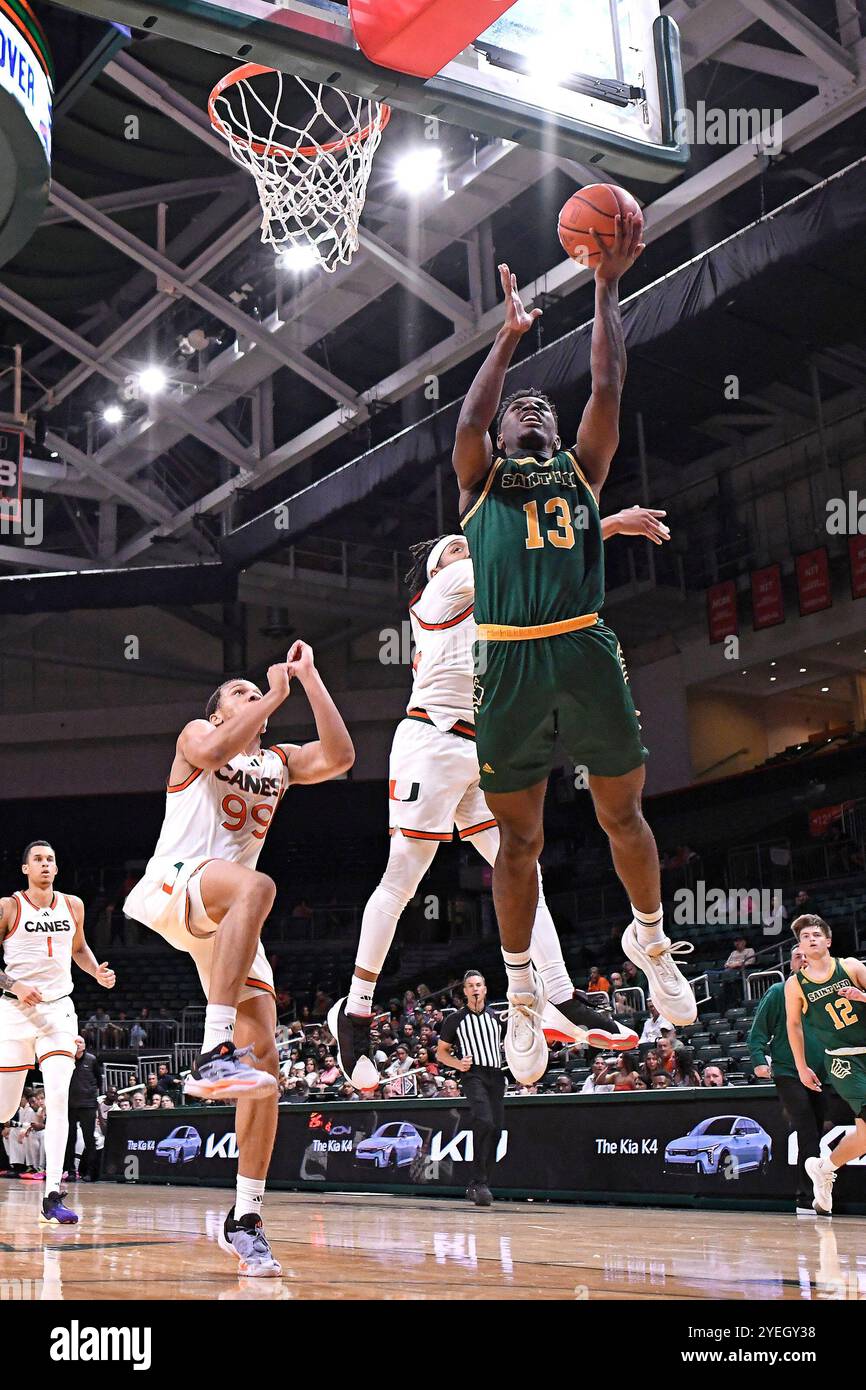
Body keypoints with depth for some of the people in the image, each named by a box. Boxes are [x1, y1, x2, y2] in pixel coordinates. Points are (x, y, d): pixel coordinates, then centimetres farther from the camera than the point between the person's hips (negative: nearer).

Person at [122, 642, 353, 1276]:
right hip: (169, 887, -5)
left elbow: (340, 756, 2)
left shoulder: (280, 761, 22)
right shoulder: (196, 736, 10)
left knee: (265, 1062, -6)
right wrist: (275, 695, -8)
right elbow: (211, 751, -16)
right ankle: (214, 1052, -45)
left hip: (226, 922, 6)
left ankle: (245, 1219, 1)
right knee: (256, 886, -40)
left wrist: (309, 678, 3)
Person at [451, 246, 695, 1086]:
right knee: (519, 839, 6)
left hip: (587, 657, 1)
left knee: (623, 815, 11)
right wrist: (510, 336, 5)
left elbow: (607, 389, 11)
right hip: (511, 669, -1)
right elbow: (468, 419, -1)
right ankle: (522, 989, 21)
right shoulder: (480, 487, 16)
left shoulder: (582, 473, 18)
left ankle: (649, 939, 36)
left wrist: (607, 288, 11)